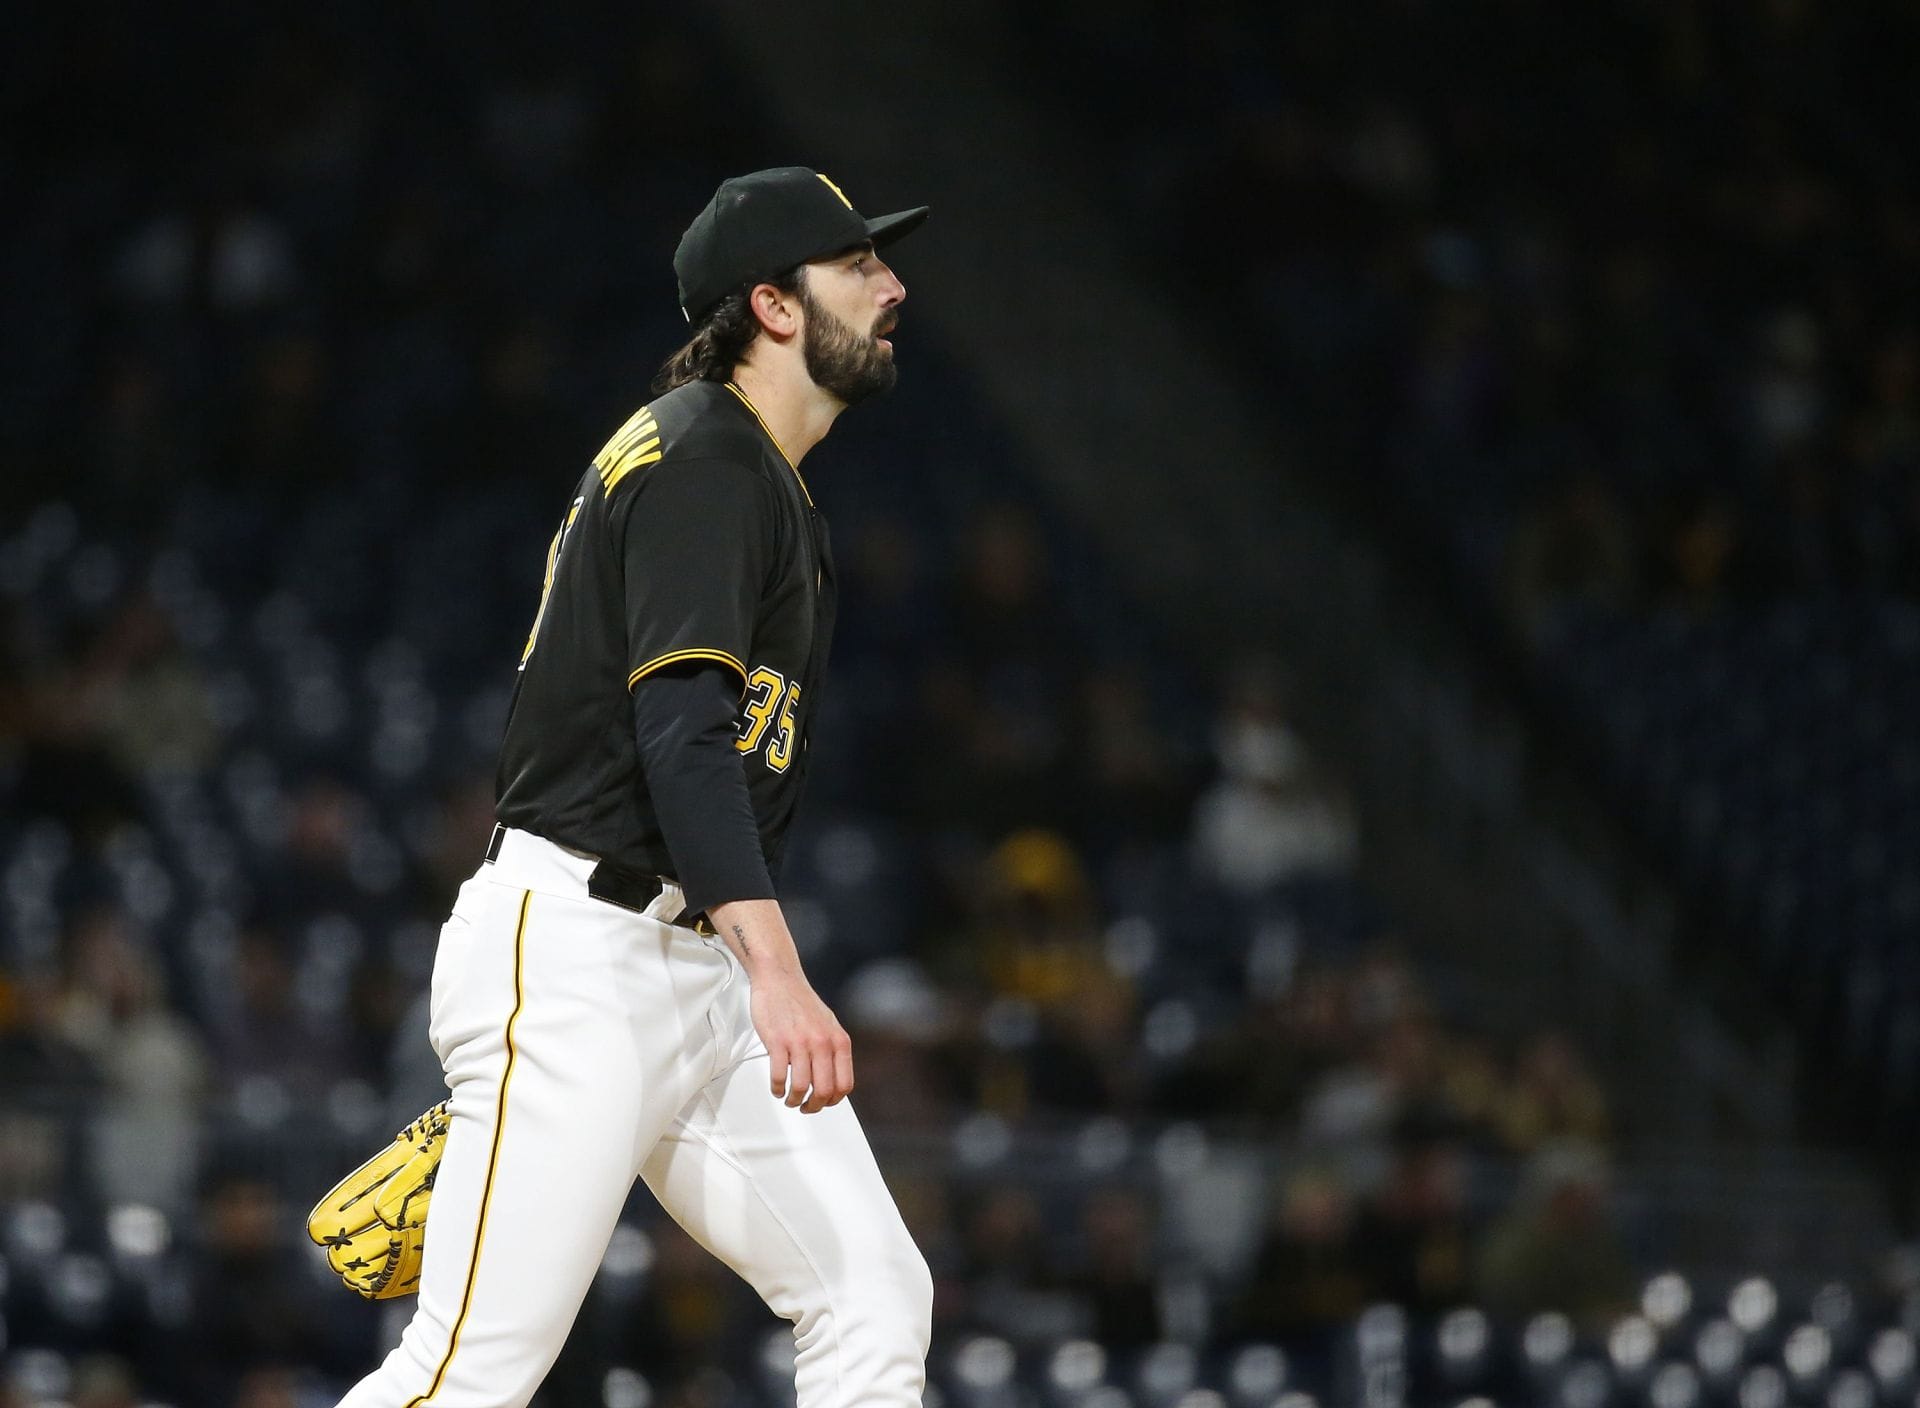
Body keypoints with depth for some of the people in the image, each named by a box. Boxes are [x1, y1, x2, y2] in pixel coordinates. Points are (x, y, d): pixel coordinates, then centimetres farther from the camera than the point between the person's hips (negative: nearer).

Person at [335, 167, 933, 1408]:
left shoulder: (772, 485, 22)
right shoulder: (699, 453, -10)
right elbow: (682, 733, -23)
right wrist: (776, 973, -33)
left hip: (696, 972, 10)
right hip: (573, 955, -10)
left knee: (877, 1302, -1)